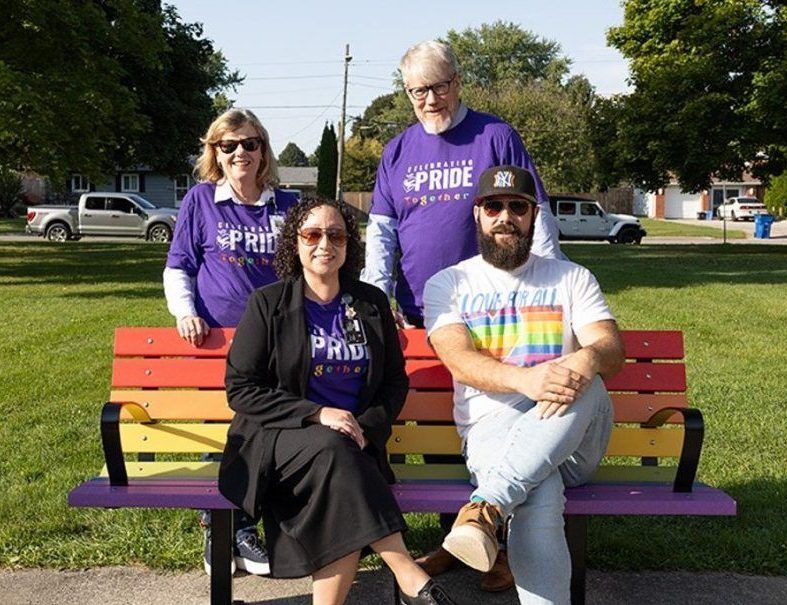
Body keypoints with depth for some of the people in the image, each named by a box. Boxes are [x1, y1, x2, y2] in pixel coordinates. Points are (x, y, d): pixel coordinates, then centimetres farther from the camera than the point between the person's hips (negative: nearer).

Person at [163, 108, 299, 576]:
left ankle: (247, 530, 20)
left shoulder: (287, 205, 8)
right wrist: (185, 311, -8)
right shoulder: (200, 201, 4)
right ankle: (218, 532, 20)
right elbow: (178, 268, 7)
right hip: (216, 341, -1)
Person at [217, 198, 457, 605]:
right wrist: (317, 414, -14)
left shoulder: (371, 303, 12)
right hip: (280, 438, -2)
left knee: (345, 520, -32)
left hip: (353, 442, 2)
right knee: (333, 451, -36)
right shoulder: (268, 303, 3)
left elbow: (395, 381, 15)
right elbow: (240, 389, -2)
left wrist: (368, 427, -6)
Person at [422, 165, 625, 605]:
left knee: (586, 387, -36)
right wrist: (523, 378, -31)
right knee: (539, 498, -37)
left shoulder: (572, 278, 15)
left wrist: (585, 362, -28)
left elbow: (612, 348, 0)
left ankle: (487, 507, -42)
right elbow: (459, 360, -8)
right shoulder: (447, 285, 10)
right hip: (491, 426, -2)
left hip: (574, 441, 2)